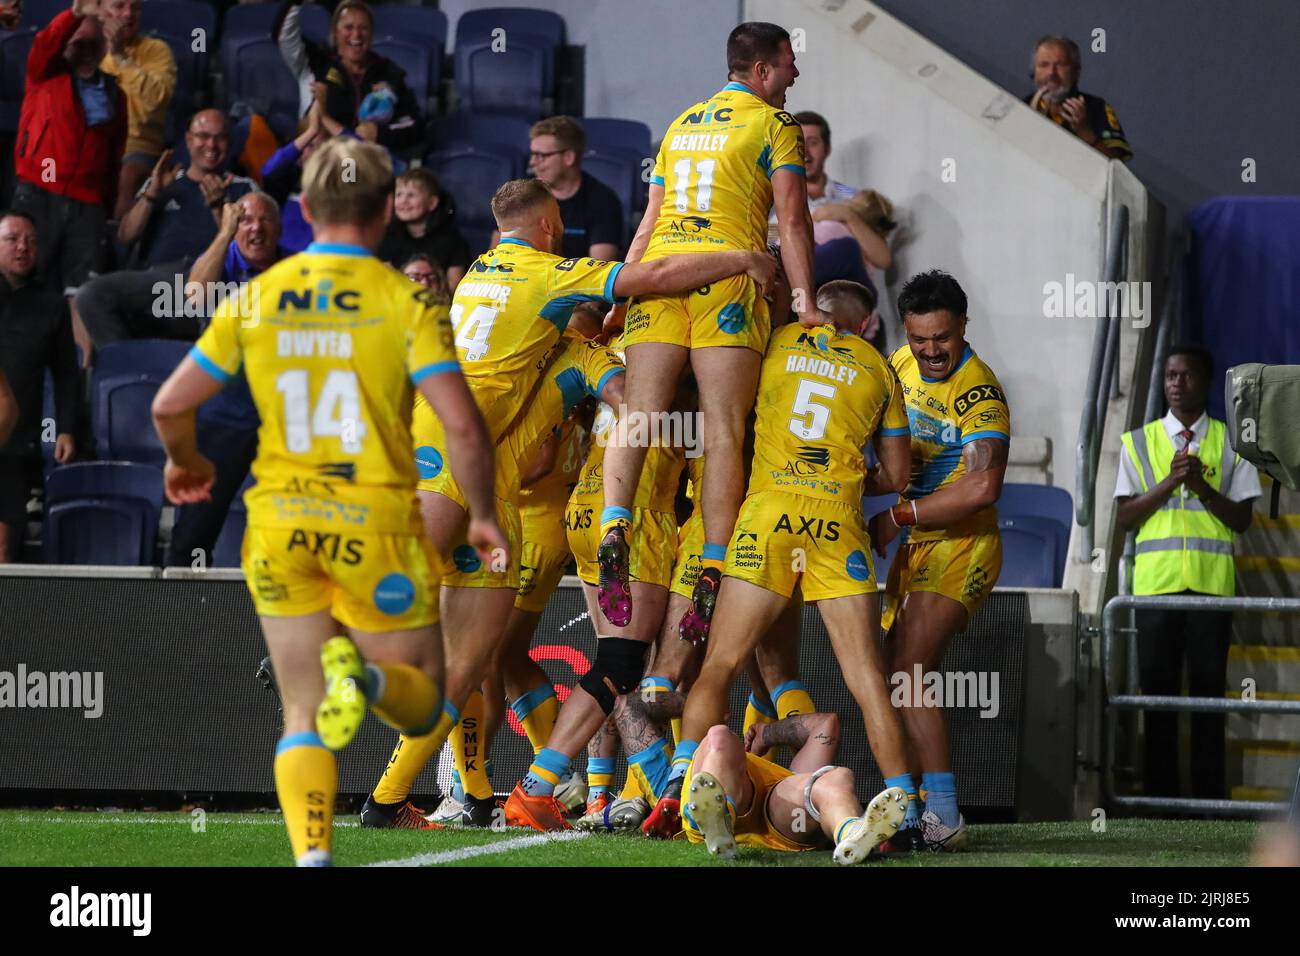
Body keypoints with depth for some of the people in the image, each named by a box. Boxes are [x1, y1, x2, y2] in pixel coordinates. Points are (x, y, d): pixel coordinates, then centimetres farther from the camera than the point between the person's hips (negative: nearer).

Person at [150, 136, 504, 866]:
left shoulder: (256, 299, 2)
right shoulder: (407, 303, -7)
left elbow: (171, 404, 3)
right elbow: (462, 427, -14)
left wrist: (186, 462, 25)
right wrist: (483, 515, 1)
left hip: (281, 522, 3)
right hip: (377, 520, -3)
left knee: (303, 716, 10)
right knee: (423, 706, 11)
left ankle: (311, 852, -14)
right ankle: (367, 676, -24)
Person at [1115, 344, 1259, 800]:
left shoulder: (1230, 444, 9)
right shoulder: (1139, 443, 10)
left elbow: (1241, 519, 5)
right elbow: (1125, 518, 3)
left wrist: (1203, 487, -11)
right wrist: (1170, 482, -9)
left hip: (1211, 583, 0)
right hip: (1155, 580, 0)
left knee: (1208, 686, -2)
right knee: (1158, 687, 0)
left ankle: (1209, 795, 0)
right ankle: (1159, 795, 2)